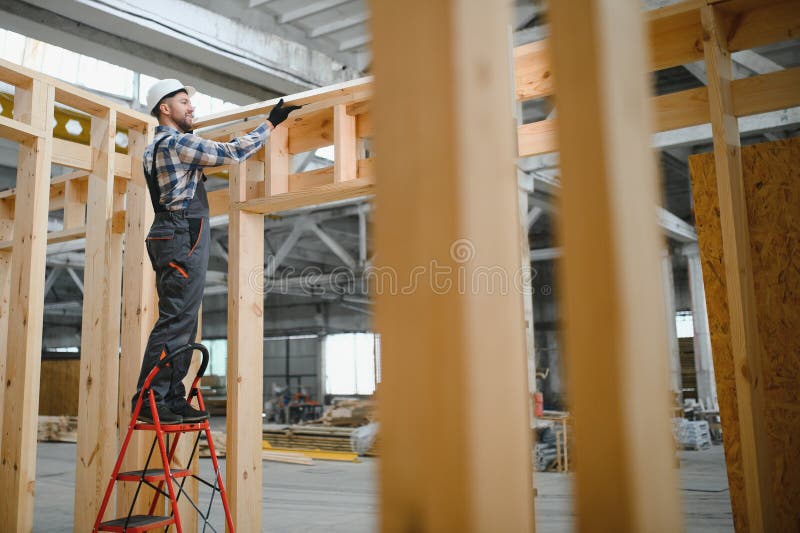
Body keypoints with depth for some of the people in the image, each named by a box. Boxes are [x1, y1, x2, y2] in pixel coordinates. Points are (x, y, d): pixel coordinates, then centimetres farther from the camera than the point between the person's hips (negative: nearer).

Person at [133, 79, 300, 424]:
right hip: (182, 239, -10)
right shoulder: (177, 142, -8)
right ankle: (149, 401, -10)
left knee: (180, 324, 8)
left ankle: (172, 399, 8)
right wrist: (270, 123, -3)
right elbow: (232, 153, -11)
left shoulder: (157, 146, 22)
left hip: (173, 238, 10)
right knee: (175, 323, -11)